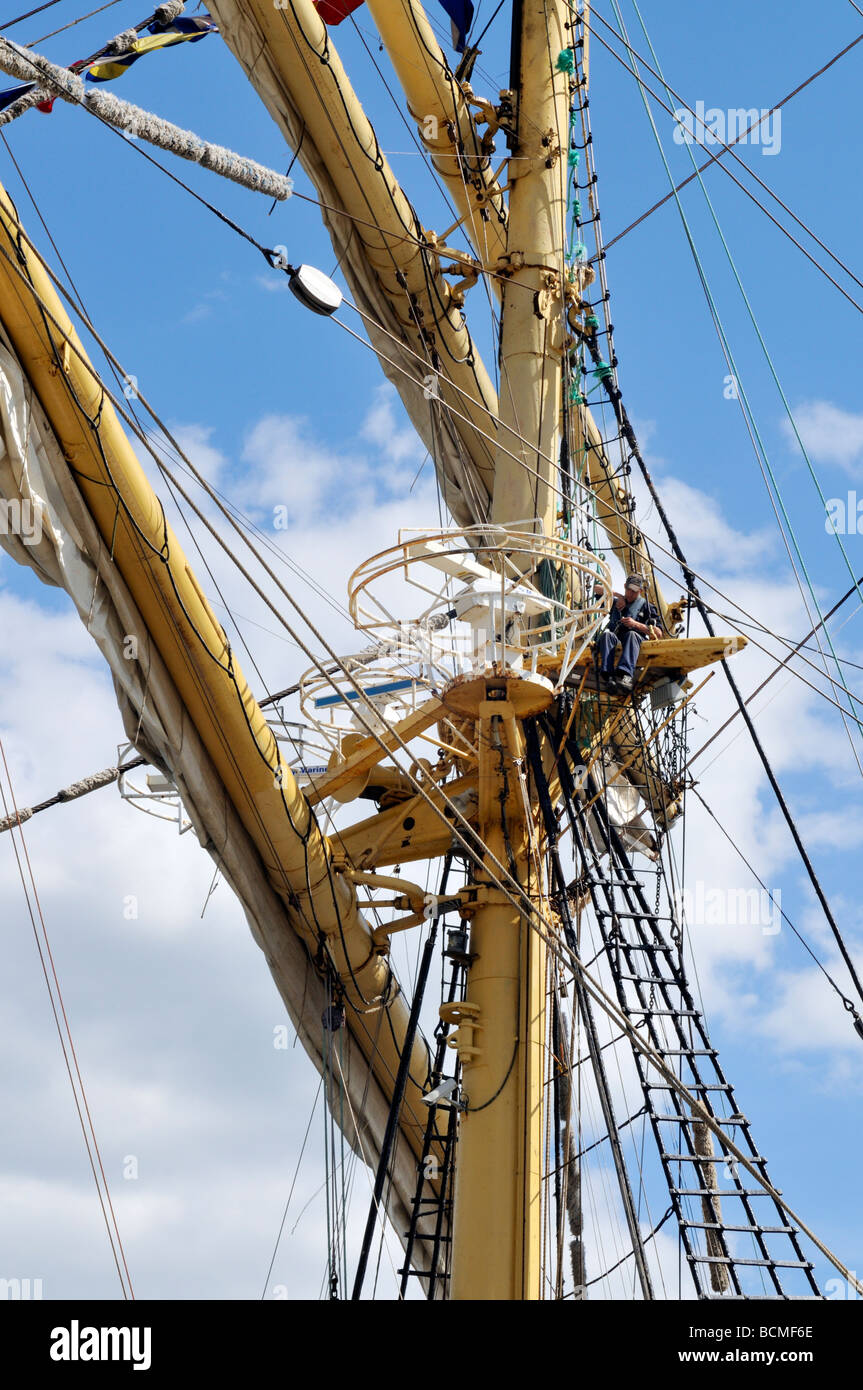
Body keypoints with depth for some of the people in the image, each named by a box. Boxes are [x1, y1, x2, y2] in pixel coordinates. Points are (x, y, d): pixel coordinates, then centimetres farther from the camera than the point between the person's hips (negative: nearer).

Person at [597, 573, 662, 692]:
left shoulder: (646, 607, 19)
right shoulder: (615, 602, 28)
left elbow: (658, 633, 6)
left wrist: (636, 624, -7)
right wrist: (618, 595, 12)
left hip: (635, 641, -2)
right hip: (615, 640, 2)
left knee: (632, 634, -38)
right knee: (607, 634, -33)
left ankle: (626, 675, -64)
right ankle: (607, 676, -55)